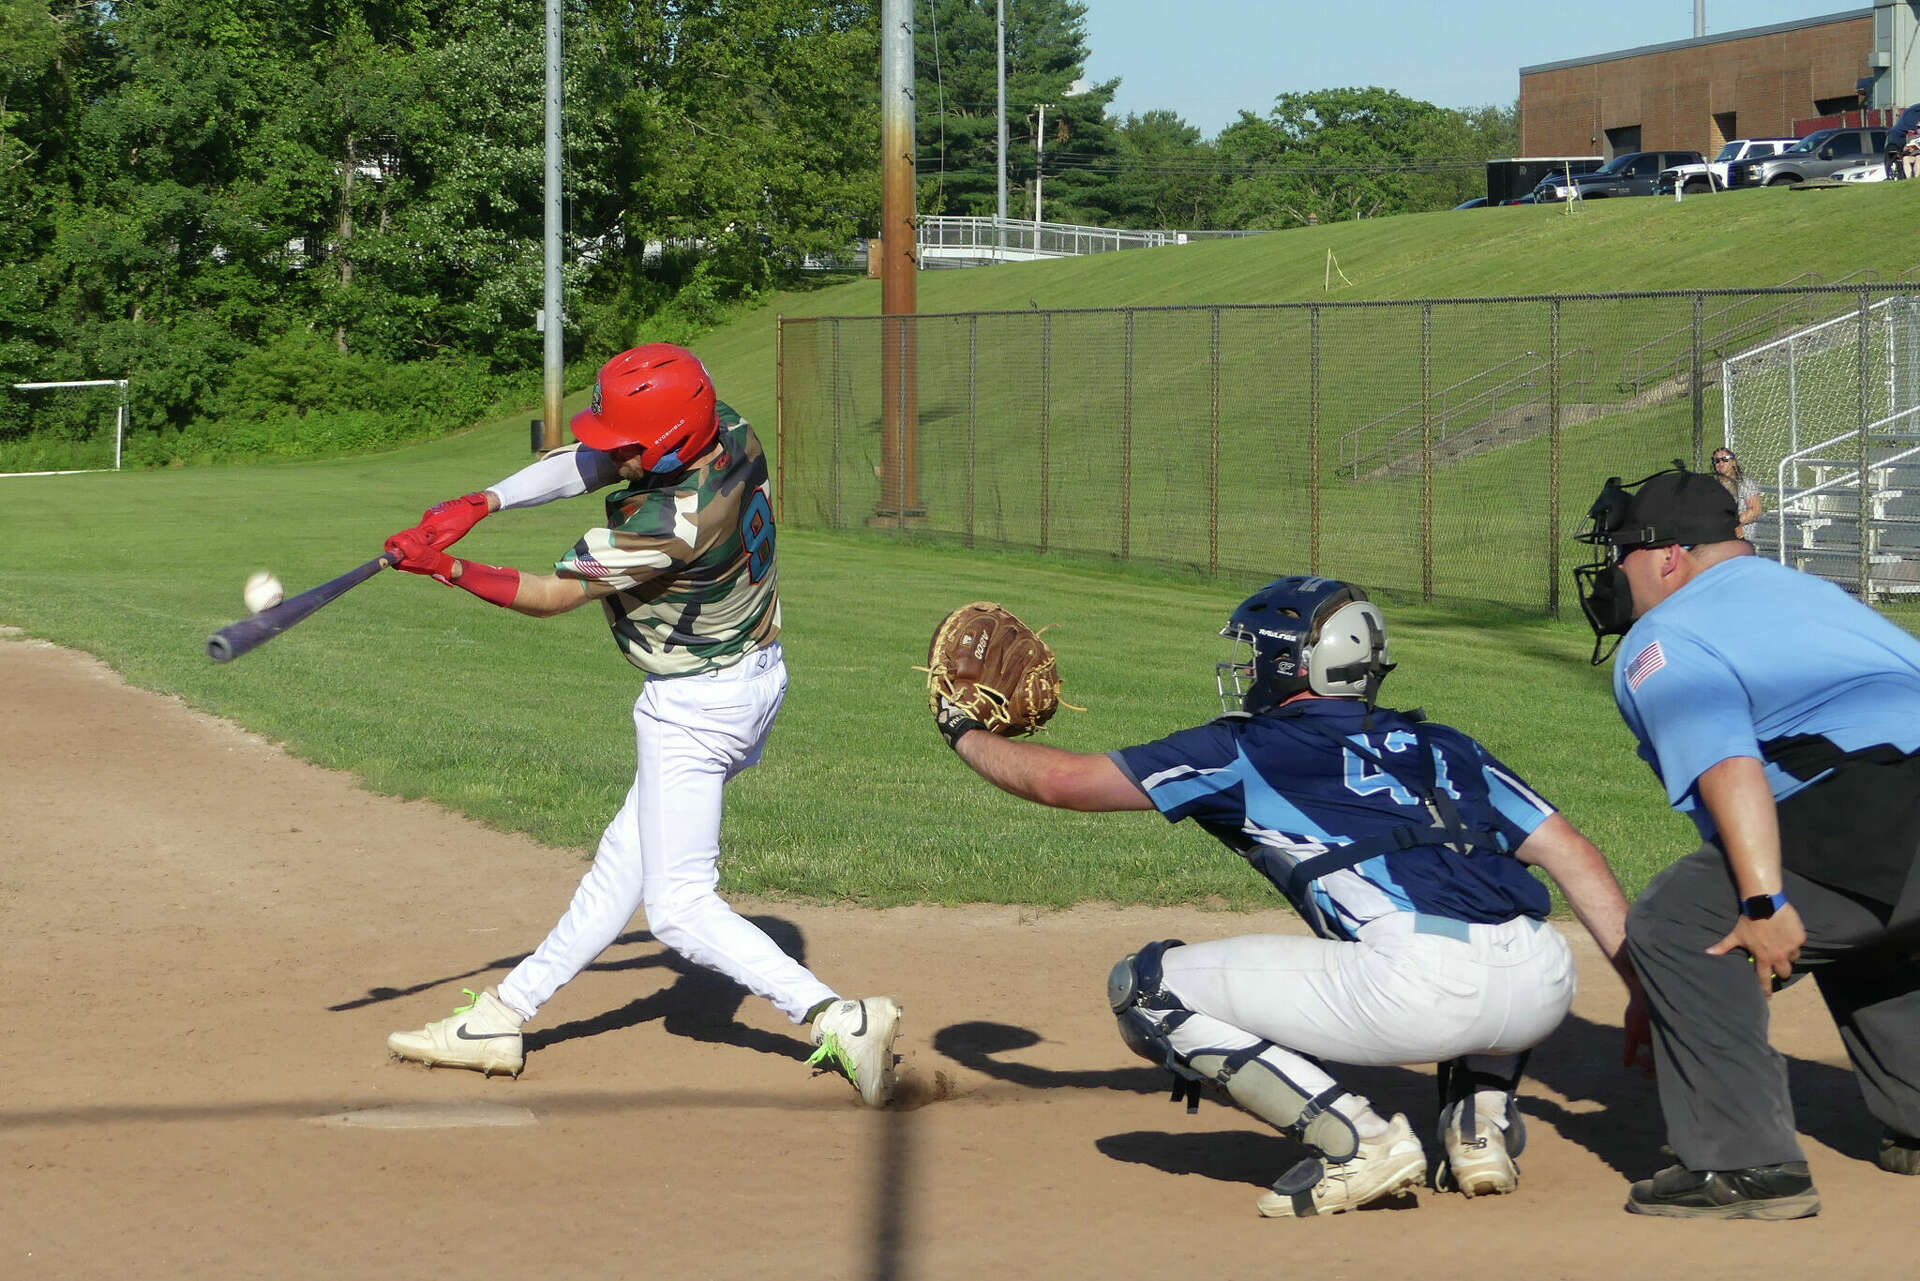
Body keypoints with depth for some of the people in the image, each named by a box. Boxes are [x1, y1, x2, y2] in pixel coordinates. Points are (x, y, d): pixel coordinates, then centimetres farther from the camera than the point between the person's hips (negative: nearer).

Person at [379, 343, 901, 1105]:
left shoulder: (666, 526, -32)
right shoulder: (725, 432, -10)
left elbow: (550, 597, -18)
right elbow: (586, 466, 3)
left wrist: (446, 569, -10)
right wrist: (479, 504, -7)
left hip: (695, 708, -10)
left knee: (680, 906, -4)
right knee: (625, 857, 19)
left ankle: (839, 1020, -12)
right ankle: (507, 1014, 31)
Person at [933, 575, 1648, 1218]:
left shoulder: (1244, 752, 17)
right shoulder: (1439, 745, 29)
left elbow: (1060, 779, 25)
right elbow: (1570, 853, 22)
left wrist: (963, 732, 43)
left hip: (1417, 992, -6)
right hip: (1546, 993, 6)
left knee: (1145, 988, 8)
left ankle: (1355, 1141, -2)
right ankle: (1482, 1126, 19)